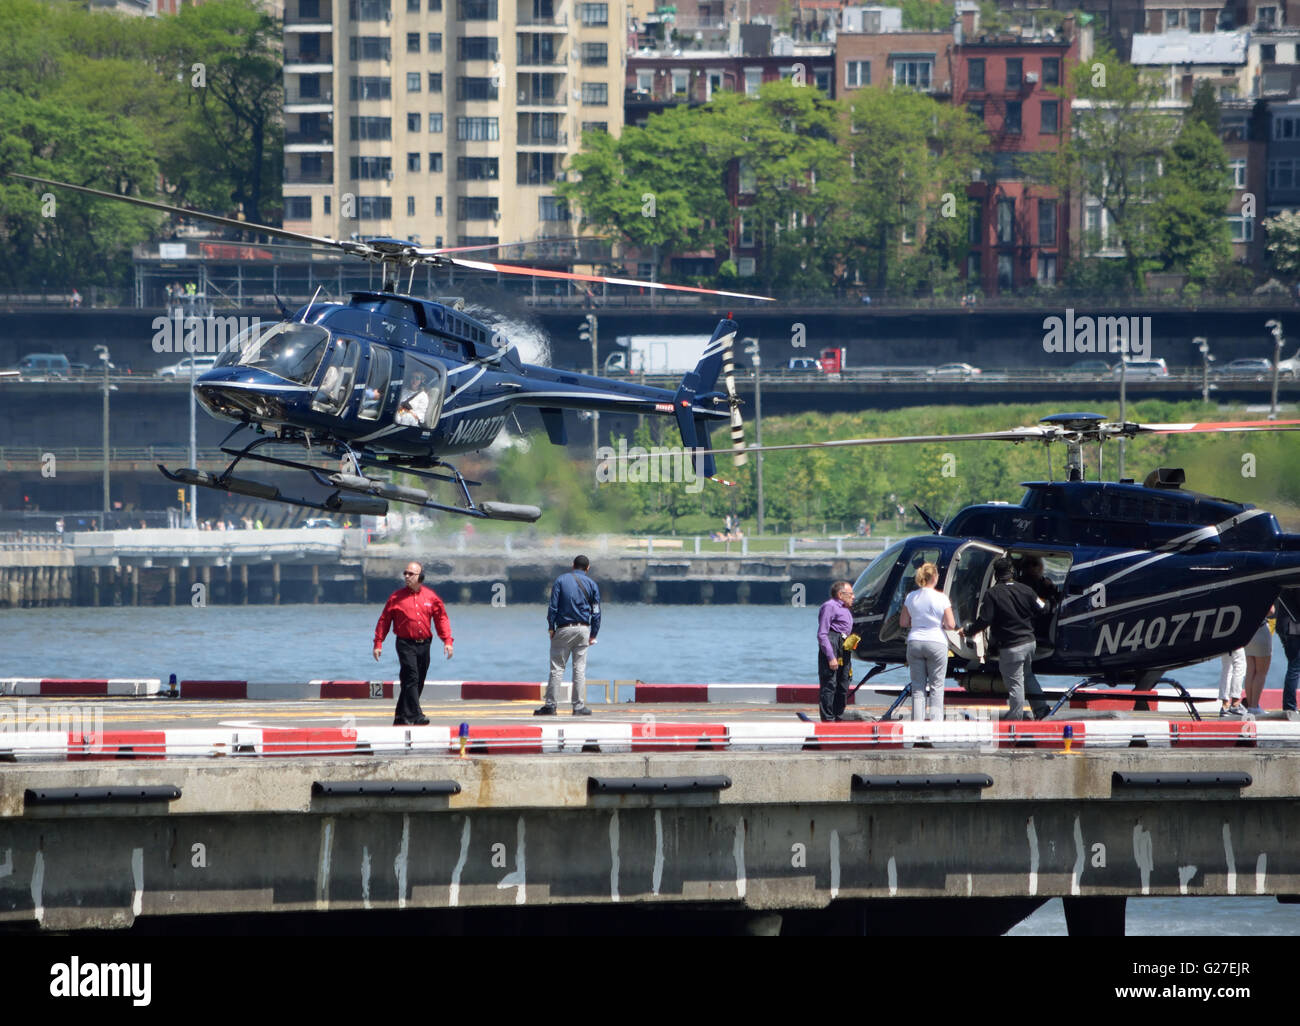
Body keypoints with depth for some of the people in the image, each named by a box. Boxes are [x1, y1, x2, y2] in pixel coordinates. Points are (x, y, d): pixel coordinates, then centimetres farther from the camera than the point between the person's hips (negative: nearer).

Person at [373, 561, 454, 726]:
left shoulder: (431, 597, 8)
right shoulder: (396, 597, 1)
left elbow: (441, 619, 11)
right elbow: (384, 621, 4)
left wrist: (447, 641, 1)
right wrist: (378, 643, -2)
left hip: (424, 645, 4)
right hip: (406, 644, -4)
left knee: (418, 683, 8)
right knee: (411, 678, -18)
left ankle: (401, 717, 18)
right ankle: (415, 715, -25)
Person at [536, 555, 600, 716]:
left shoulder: (560, 580, 1)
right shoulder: (591, 584, 5)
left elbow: (553, 606, -4)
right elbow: (596, 612, 5)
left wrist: (551, 628, 0)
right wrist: (593, 635, 11)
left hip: (563, 630, -2)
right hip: (583, 629, 2)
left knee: (557, 668, 0)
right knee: (580, 668, 4)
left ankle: (550, 705, -3)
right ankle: (579, 706, 2)